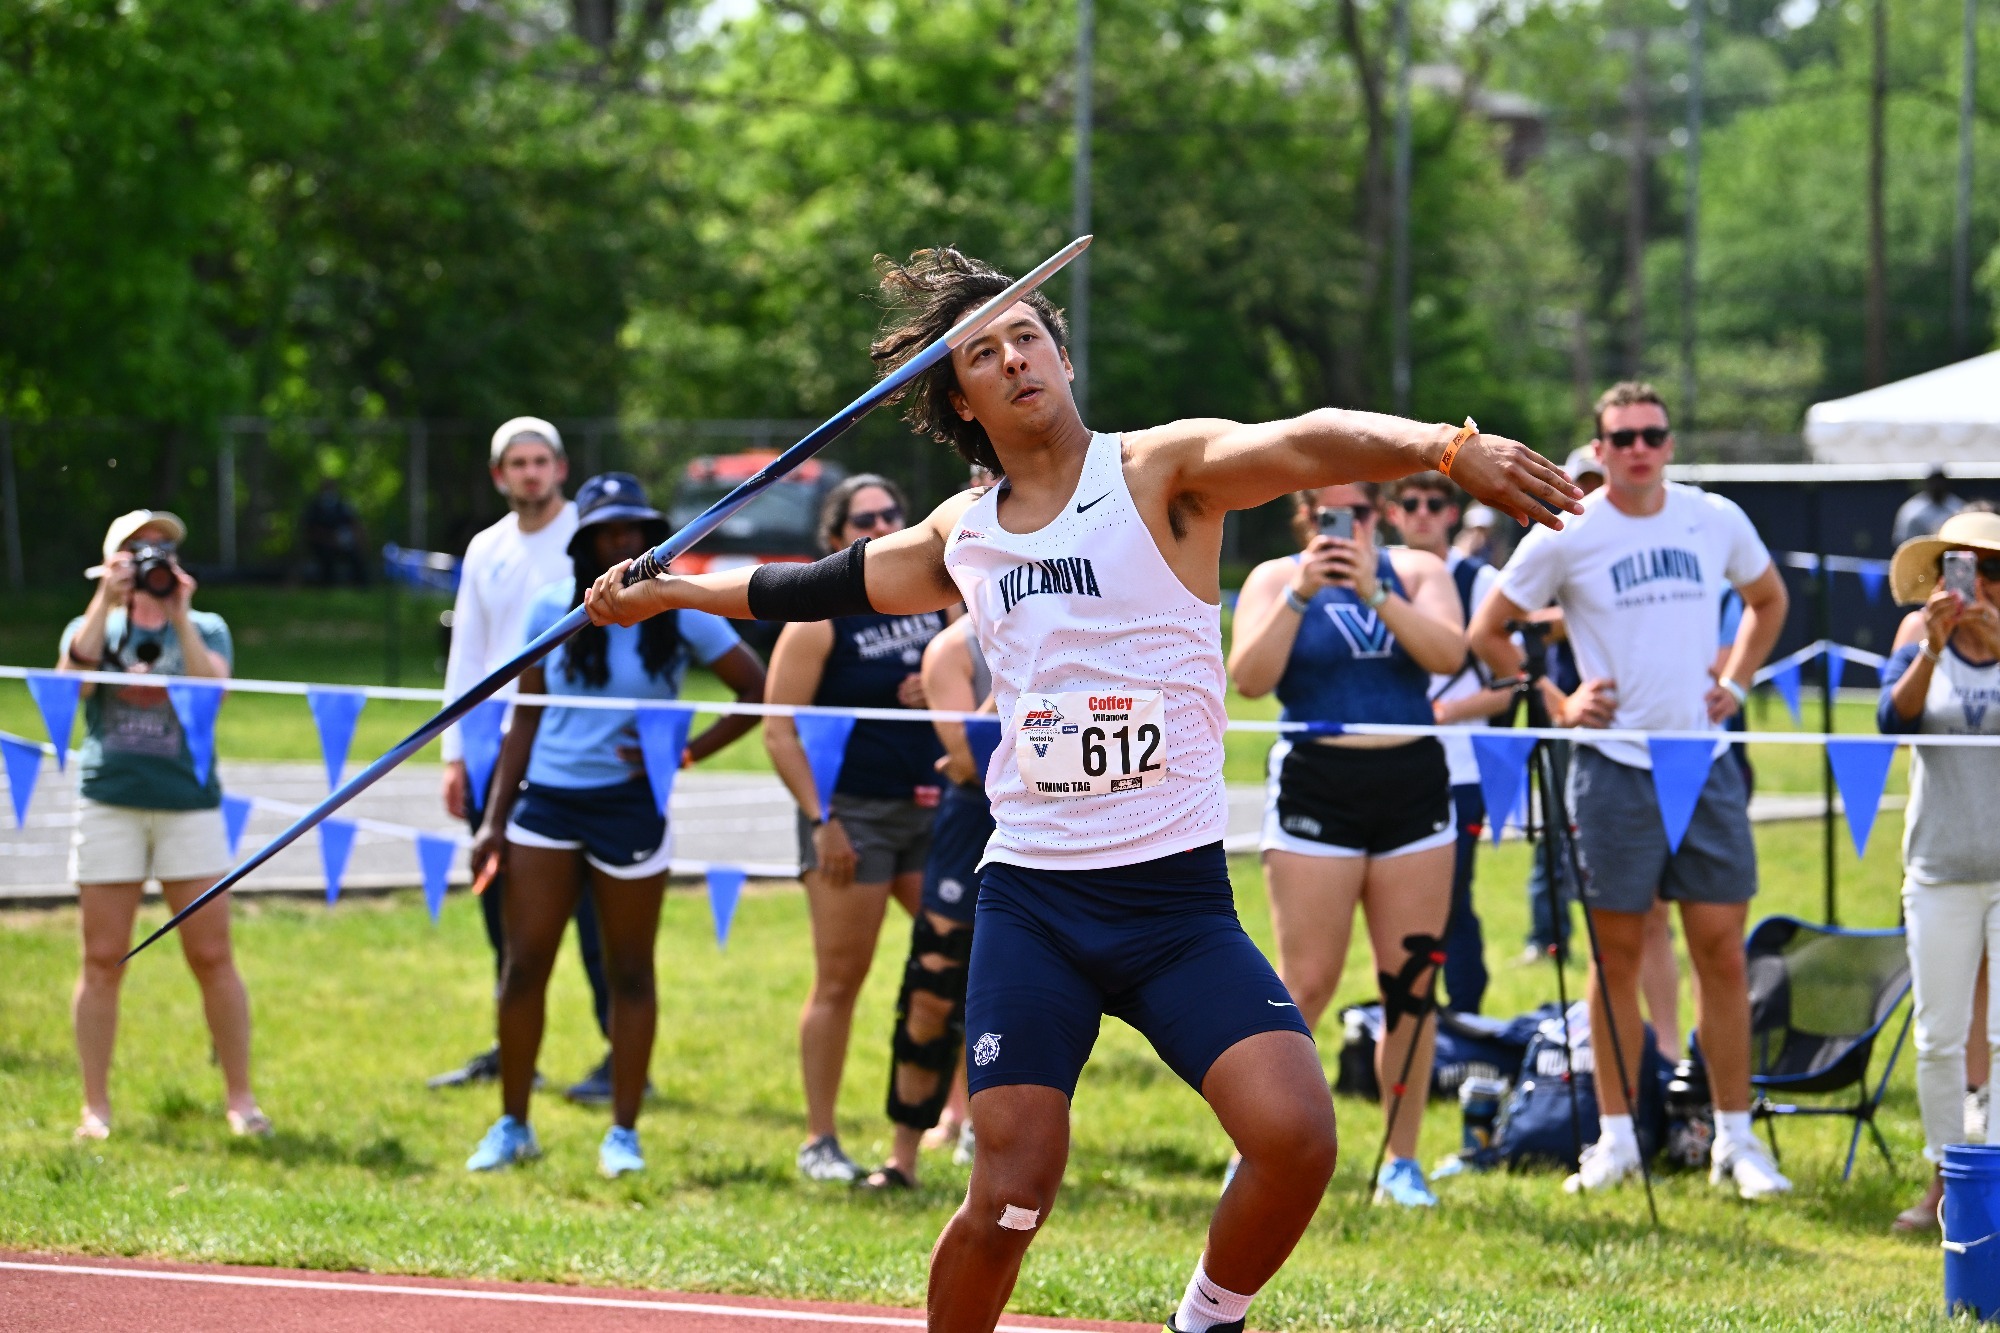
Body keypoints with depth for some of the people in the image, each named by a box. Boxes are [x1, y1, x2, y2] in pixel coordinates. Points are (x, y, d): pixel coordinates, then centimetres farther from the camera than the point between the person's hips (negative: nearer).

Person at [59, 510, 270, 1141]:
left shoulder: (205, 629, 11)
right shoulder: (91, 627, 11)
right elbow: (72, 681, -10)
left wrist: (179, 616, -11)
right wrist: (106, 602, -11)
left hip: (189, 804, 0)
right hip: (110, 802, 0)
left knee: (212, 957, -2)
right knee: (103, 961, 0)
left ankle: (240, 1099, 5)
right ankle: (96, 1107, 6)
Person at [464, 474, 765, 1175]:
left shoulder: (679, 614, -3)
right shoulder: (552, 610, 4)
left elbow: (758, 693, -1)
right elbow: (527, 718, 9)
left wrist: (685, 754, -9)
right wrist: (494, 819, 6)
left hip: (630, 807, -2)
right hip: (546, 801, 2)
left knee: (630, 972, 5)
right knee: (523, 964, 0)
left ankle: (623, 1133, 14)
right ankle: (512, 1125, 12)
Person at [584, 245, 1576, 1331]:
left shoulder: (1163, 470, -2)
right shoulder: (961, 534, 12)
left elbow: (1301, 445, -22)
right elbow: (821, 586, 31)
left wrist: (1446, 447, -40)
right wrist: (663, 593, 37)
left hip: (1177, 896, -3)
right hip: (1031, 902, 3)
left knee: (1295, 1132, -21)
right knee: (1008, 1198, -7)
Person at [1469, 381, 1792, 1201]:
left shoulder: (1716, 521, 5)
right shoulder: (1566, 536, -4)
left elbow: (1769, 600, 24)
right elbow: (1486, 632, 5)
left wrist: (1735, 682, 11)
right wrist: (1554, 702, -2)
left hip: (1705, 763, 2)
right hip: (1614, 765, -2)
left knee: (1721, 950, 1)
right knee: (1619, 953, 3)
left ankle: (1734, 1139, 7)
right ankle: (1617, 1137, 11)